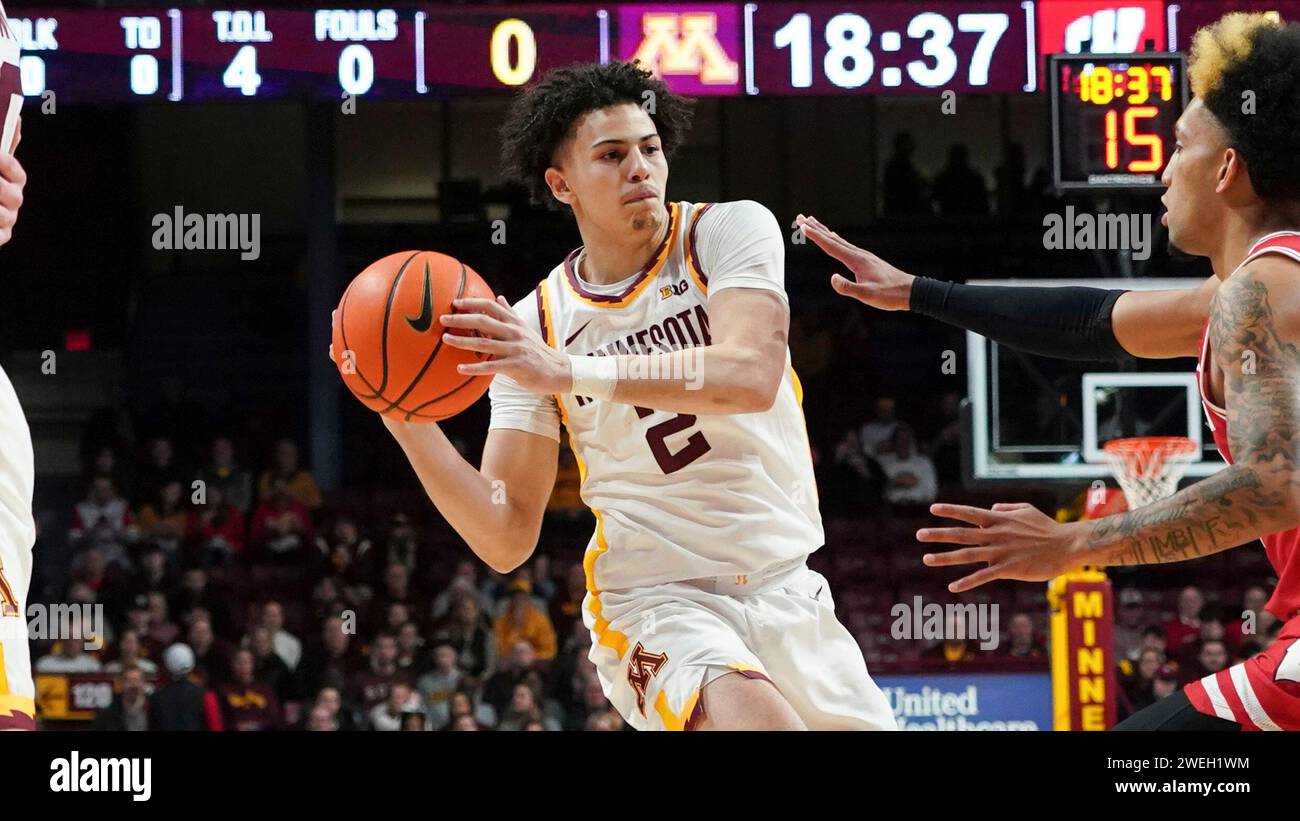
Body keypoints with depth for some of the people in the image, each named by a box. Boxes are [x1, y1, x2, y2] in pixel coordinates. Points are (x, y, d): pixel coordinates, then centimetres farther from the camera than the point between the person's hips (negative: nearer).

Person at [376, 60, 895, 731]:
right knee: (758, 721, -32)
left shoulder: (730, 232, -5)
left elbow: (752, 376, -25)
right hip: (655, 601, -3)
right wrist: (408, 420, -18)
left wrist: (568, 372, -33)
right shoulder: (534, 325, -2)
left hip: (786, 591, 3)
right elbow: (506, 540, -3)